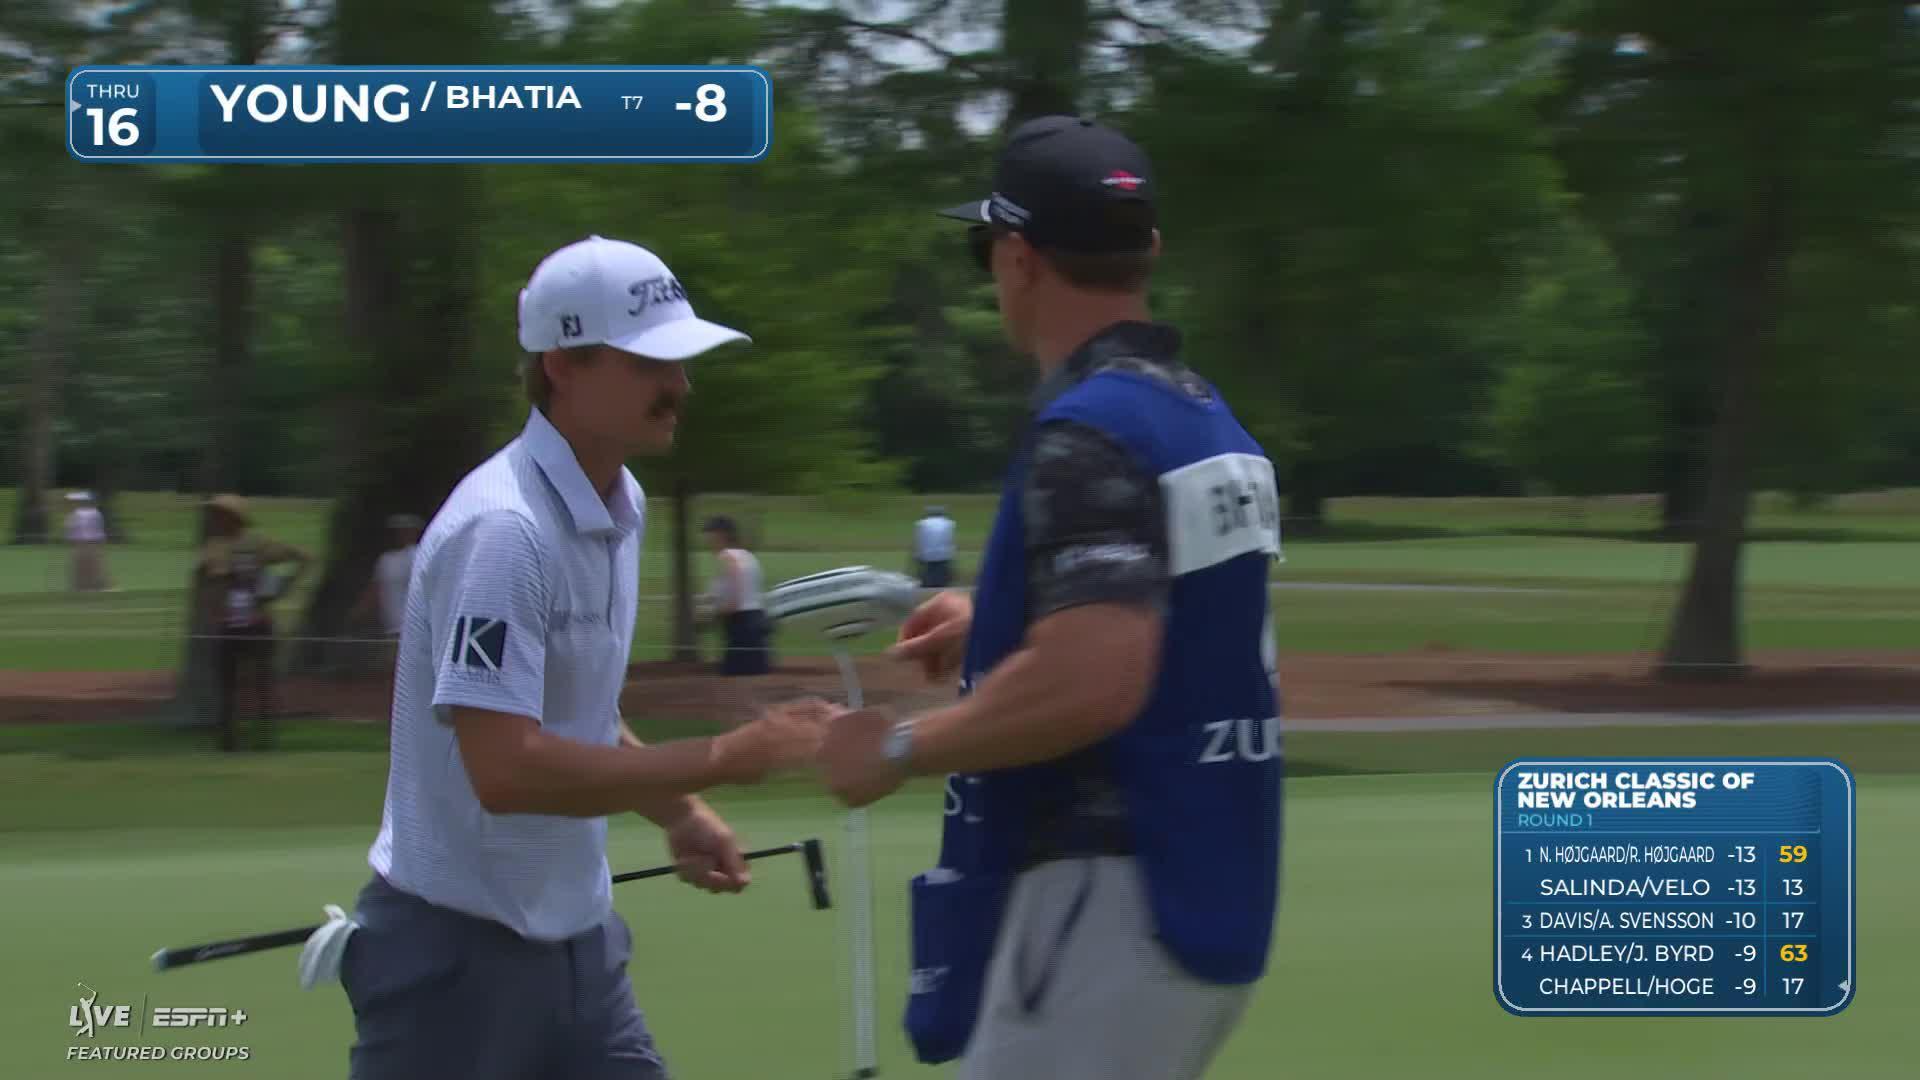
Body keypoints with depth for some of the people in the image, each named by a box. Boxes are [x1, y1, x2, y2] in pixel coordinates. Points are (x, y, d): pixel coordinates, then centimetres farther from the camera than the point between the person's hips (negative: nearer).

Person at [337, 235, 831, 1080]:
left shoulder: (620, 506, 7)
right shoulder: (502, 529, -22)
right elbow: (506, 768, -30)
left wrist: (677, 812, 7)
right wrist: (724, 756, -27)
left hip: (578, 941, 8)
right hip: (459, 954, -8)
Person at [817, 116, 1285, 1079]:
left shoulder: (1087, 431, -17)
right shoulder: (1208, 417, 12)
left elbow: (1091, 682, -28)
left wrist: (900, 748, -16)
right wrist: (999, 624, 27)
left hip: (1116, 904, -10)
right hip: (1208, 897, 10)